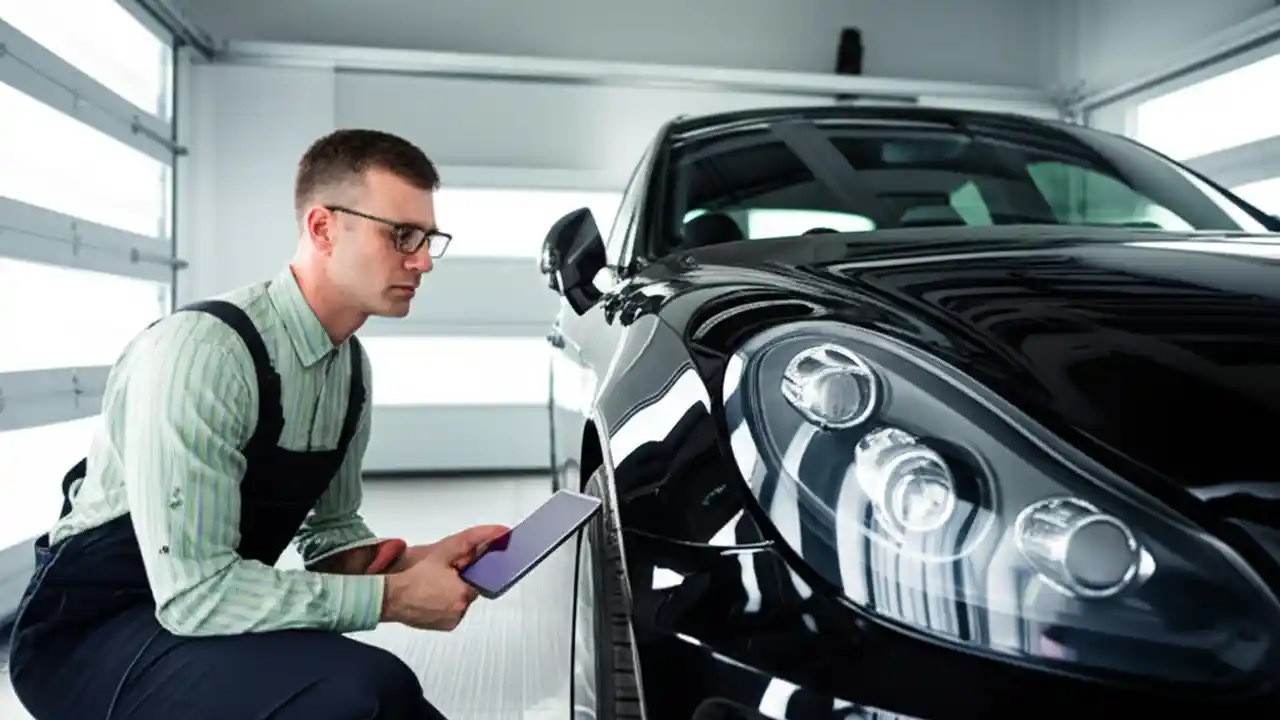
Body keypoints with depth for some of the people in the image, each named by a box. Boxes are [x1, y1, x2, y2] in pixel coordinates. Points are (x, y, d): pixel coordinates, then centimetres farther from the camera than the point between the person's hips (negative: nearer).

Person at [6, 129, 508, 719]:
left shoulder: (352, 364, -1)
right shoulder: (201, 349, -26)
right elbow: (194, 591, -28)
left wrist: (416, 561, -11)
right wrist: (394, 597, -24)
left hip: (213, 613, 8)